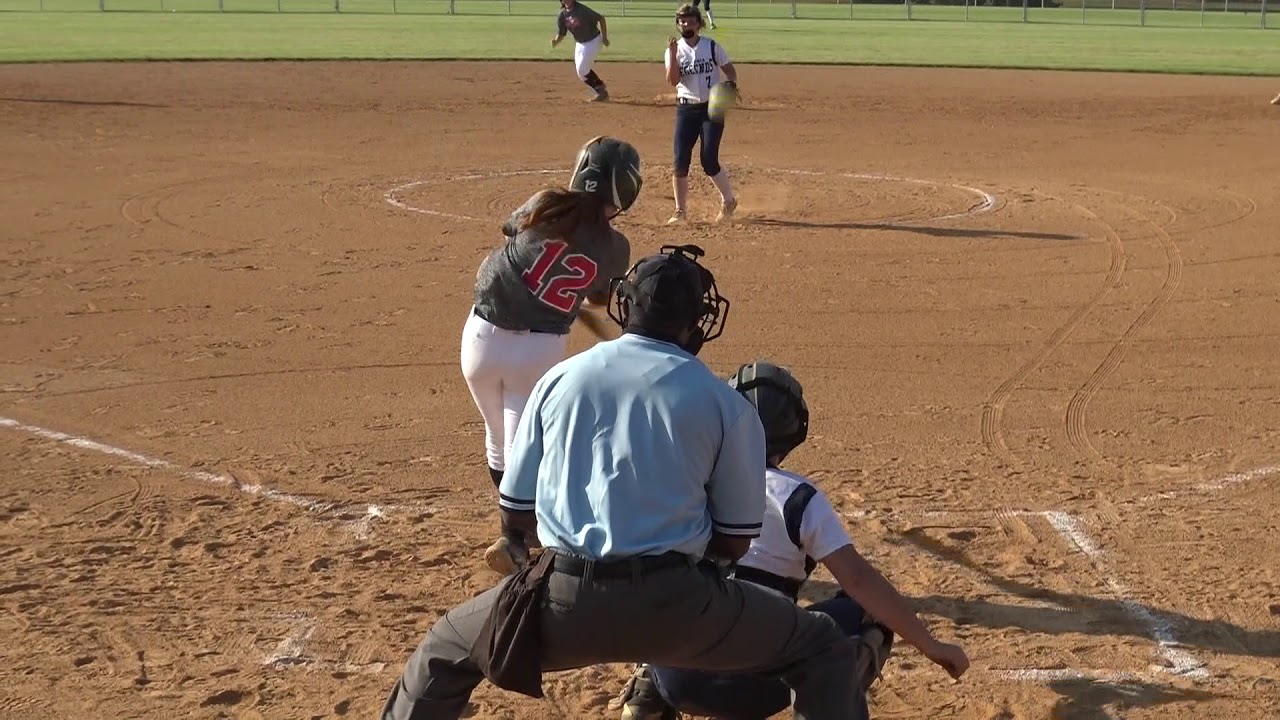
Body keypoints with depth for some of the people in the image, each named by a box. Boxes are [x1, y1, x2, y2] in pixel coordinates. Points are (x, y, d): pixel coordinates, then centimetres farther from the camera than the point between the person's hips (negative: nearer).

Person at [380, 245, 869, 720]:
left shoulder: (560, 378, 9)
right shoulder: (725, 404, 4)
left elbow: (515, 513, 13)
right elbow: (735, 541, 8)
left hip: (564, 598, 2)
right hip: (673, 600, -2)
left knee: (443, 653, 29)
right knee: (824, 651, 19)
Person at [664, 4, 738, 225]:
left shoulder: (712, 47, -1)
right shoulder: (674, 50, 2)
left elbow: (730, 70, 5)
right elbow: (673, 80, -9)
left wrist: (731, 84, -16)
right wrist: (673, 54, -20)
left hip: (712, 107, -2)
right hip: (686, 109, 2)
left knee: (709, 160, -9)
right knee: (680, 161, -4)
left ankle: (728, 201, 14)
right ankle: (680, 211, 7)